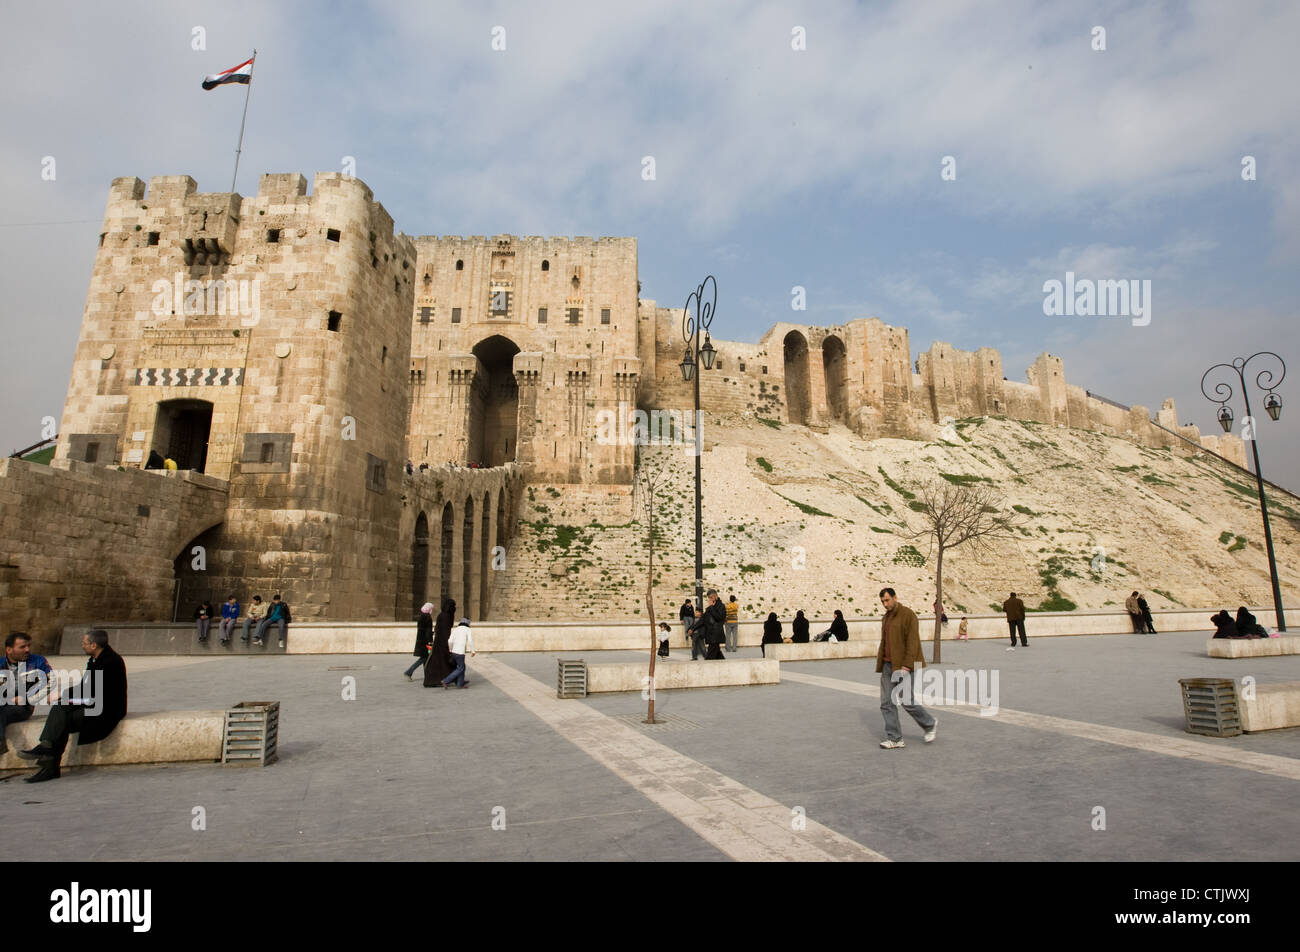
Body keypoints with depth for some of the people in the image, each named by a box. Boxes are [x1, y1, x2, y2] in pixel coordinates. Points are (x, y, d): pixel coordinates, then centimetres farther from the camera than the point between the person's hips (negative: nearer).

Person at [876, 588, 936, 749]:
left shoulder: (908, 614, -9)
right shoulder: (885, 618, 17)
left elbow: (912, 641, -15)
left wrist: (906, 665, -20)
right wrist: (880, 662, 17)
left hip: (903, 666, -8)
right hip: (887, 665, 8)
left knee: (907, 702, -5)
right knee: (886, 703, 4)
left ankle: (930, 724, 22)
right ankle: (895, 738, 11)